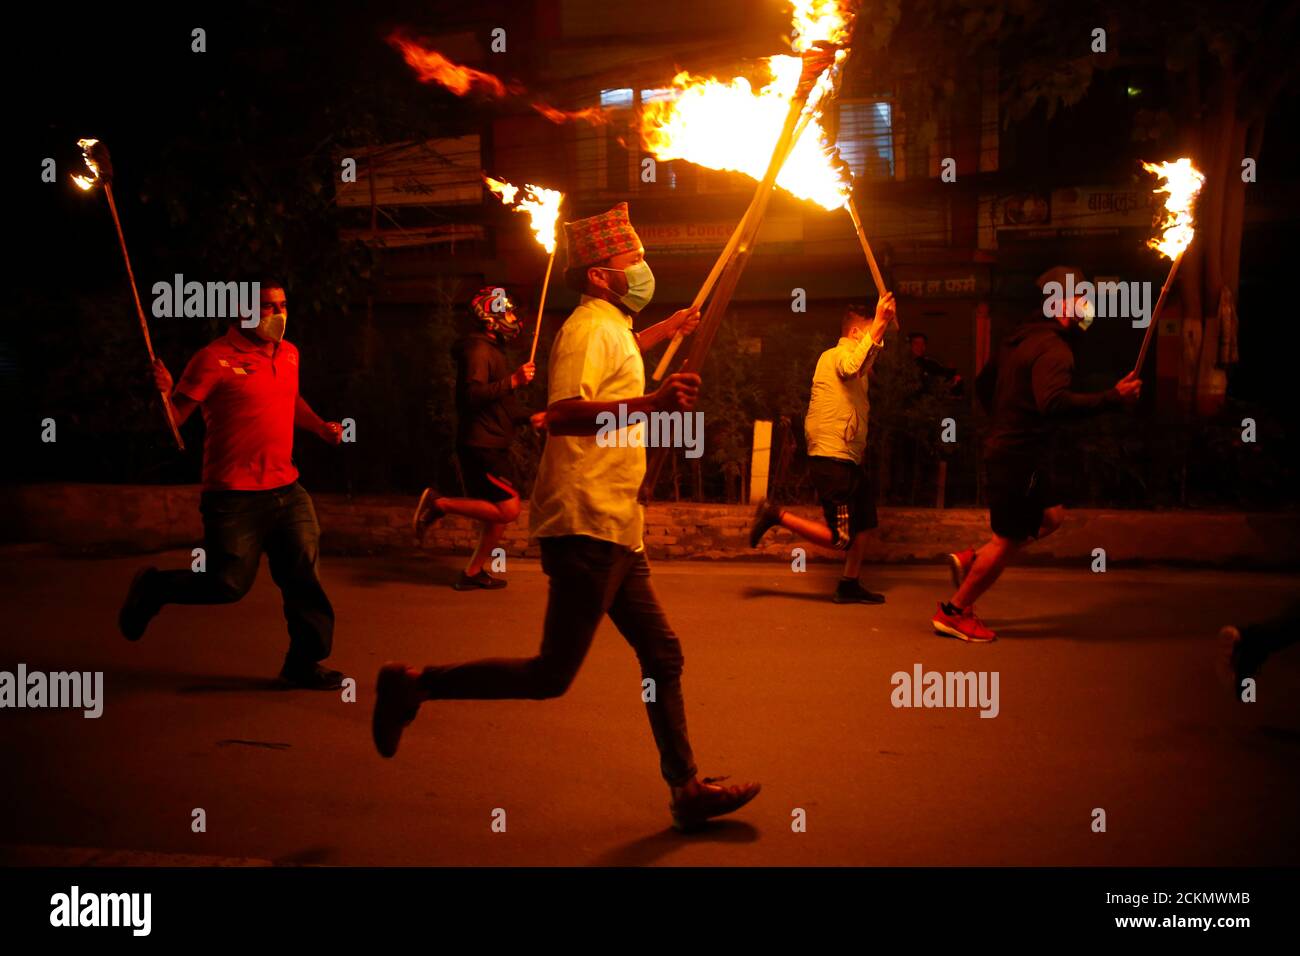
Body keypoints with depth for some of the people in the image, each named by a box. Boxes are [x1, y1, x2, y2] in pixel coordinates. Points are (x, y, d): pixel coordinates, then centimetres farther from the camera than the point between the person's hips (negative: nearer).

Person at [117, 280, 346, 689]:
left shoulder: (288, 354, 11)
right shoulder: (215, 359, -11)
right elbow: (175, 417, -11)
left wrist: (320, 427, 16)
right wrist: (164, 392, -30)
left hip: (286, 489, 6)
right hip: (234, 496, -6)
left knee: (305, 574, 3)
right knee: (228, 583, -3)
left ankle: (304, 663, 16)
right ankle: (152, 588, 25)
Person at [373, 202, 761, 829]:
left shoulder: (611, 327, 19)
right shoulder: (590, 327, -11)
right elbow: (561, 415, -28)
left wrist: (661, 334, 47)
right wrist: (649, 405, -39)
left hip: (612, 528, 10)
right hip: (586, 525, -10)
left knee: (661, 654, 12)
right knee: (551, 676, -7)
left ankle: (686, 790, 20)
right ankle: (413, 686, 4)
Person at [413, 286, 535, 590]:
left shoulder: (493, 350, 21)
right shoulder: (478, 349, -12)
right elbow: (473, 394, -25)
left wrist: (530, 417, 16)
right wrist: (513, 381, -26)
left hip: (492, 445, 10)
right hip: (481, 445, -10)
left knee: (500, 512, 10)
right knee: (507, 509, -15)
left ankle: (473, 573, 17)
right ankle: (439, 503, -7)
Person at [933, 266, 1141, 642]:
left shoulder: (1020, 338, 13)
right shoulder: (1053, 349, -18)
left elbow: (983, 384, 23)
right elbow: (1054, 402, -35)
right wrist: (1112, 397, -33)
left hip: (1004, 447, 10)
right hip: (1020, 456, -10)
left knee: (1051, 515, 20)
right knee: (1009, 540, 0)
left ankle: (970, 559, 17)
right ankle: (954, 612, 10)